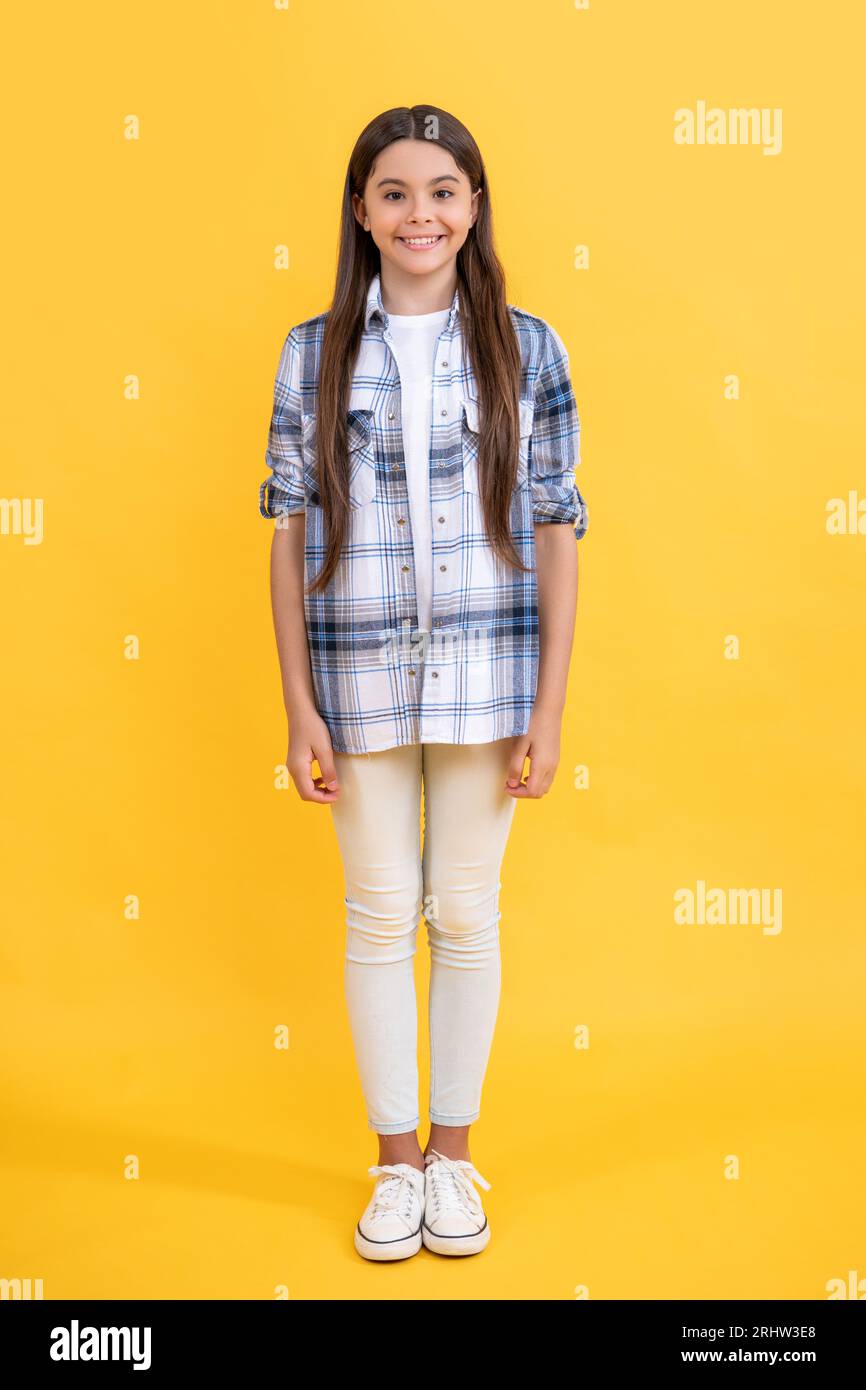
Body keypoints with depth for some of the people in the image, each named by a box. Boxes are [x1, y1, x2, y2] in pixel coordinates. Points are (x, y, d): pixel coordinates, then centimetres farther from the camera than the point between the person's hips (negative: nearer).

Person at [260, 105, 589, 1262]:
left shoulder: (526, 348, 1)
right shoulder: (314, 353, 2)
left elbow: (557, 533, 0)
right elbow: (290, 534, 2)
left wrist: (550, 709, -4)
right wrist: (299, 709, -2)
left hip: (485, 676, 0)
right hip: (359, 677, 1)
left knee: (467, 913, 10)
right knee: (379, 915, 10)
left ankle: (453, 1151, 29)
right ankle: (395, 1158, 28)